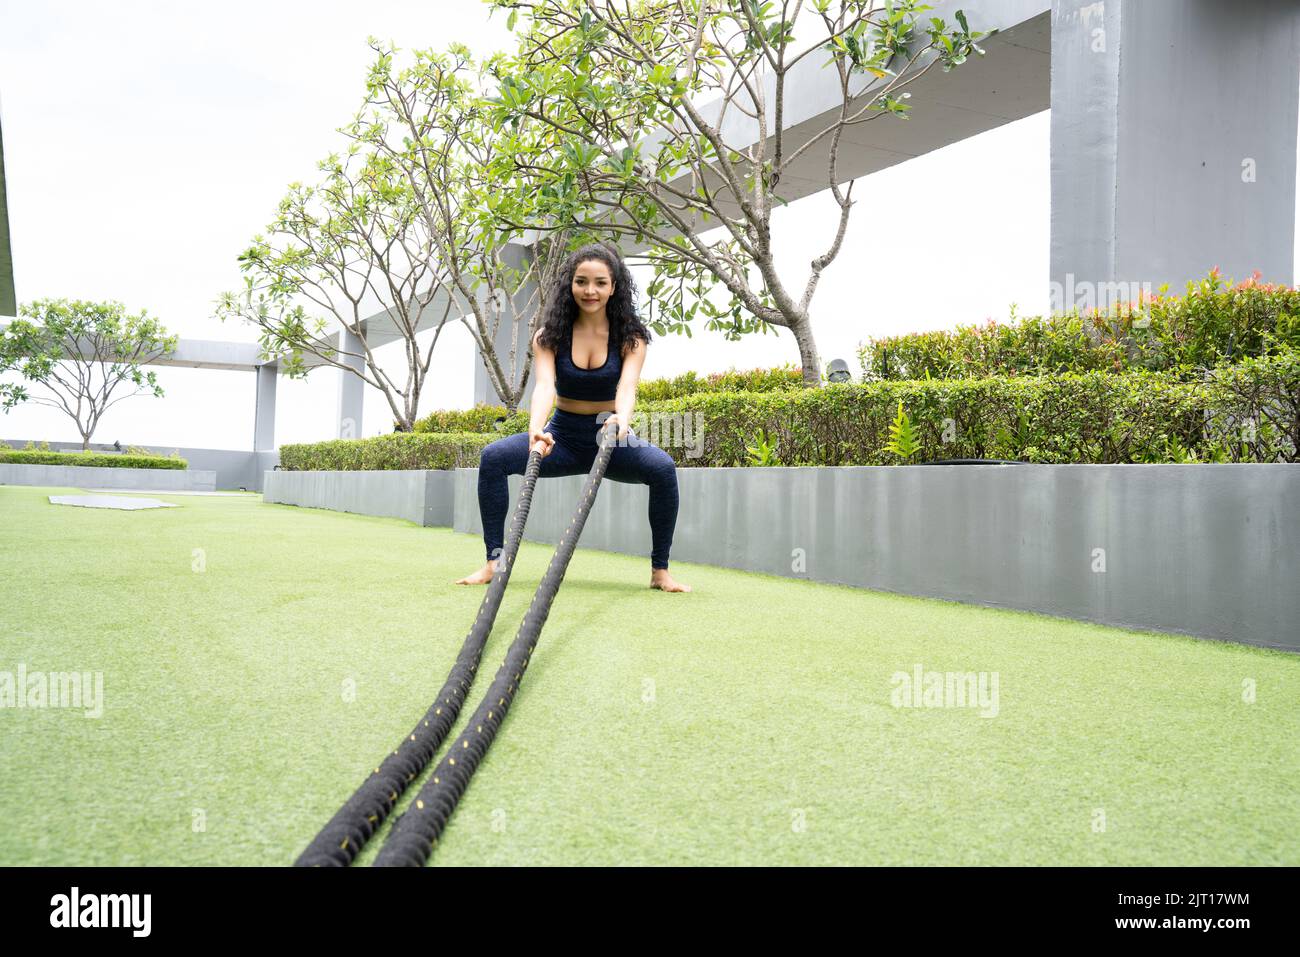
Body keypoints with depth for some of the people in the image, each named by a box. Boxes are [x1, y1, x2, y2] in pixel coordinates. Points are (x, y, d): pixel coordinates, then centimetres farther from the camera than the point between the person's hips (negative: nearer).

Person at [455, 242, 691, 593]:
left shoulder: (630, 336, -9)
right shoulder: (550, 335, -8)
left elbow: (627, 387, -26)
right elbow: (544, 385, -25)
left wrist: (622, 420, -50)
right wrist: (536, 429, -46)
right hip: (563, 437, 1)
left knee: (663, 468, -31)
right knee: (493, 458, -23)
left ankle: (660, 571, -17)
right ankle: (493, 563, -16)